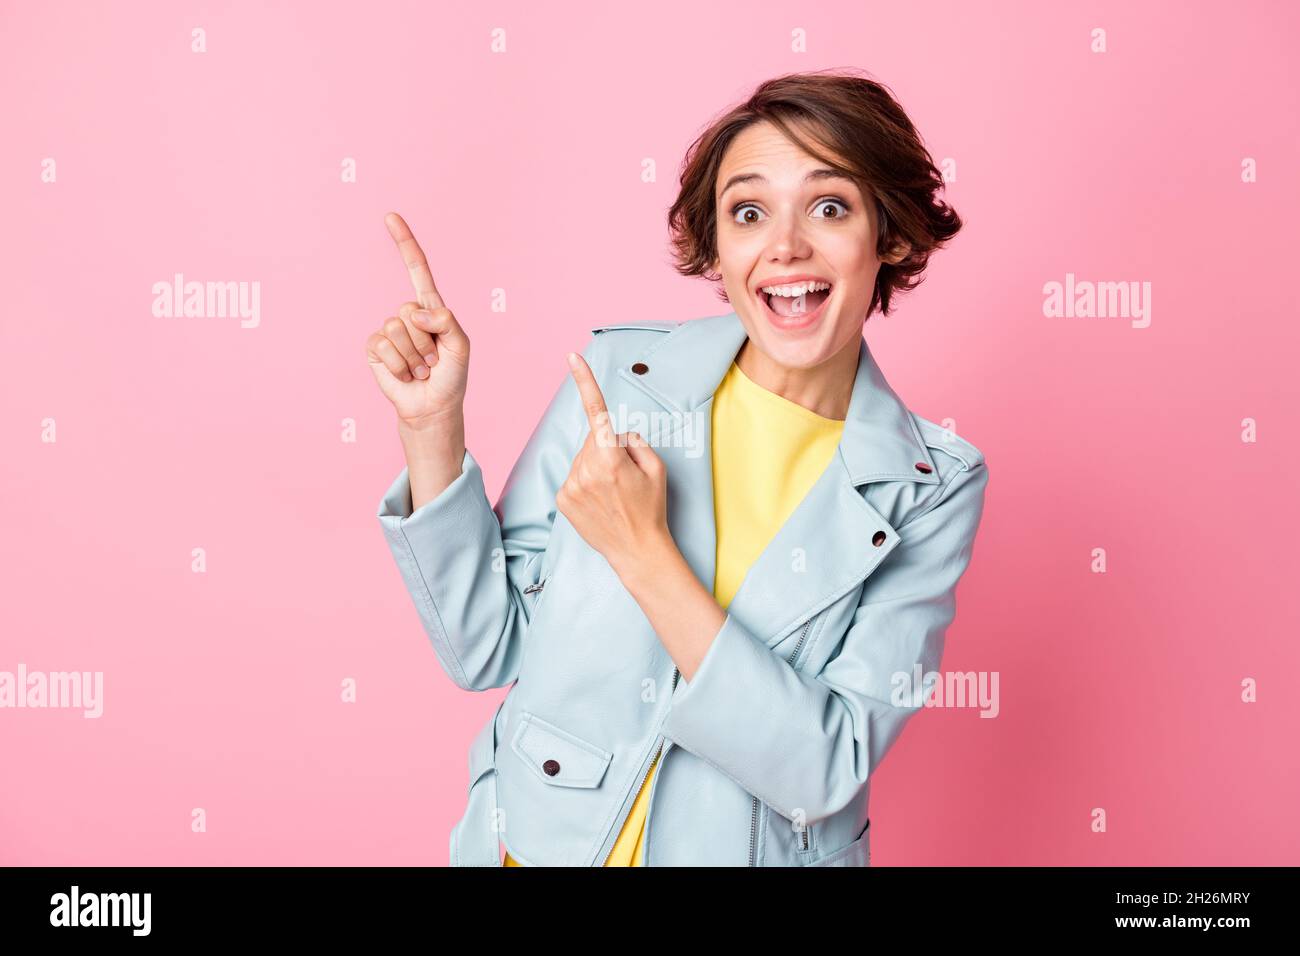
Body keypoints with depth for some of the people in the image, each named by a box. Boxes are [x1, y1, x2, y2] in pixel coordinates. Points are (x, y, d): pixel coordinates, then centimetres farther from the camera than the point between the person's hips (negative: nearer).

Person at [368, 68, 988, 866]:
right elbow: (485, 650, -8)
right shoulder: (614, 376, -11)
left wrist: (644, 555, -26)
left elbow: (825, 769, -19)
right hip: (541, 837, 1)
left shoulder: (932, 490, -13)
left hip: (754, 847, 0)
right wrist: (433, 428, -19)